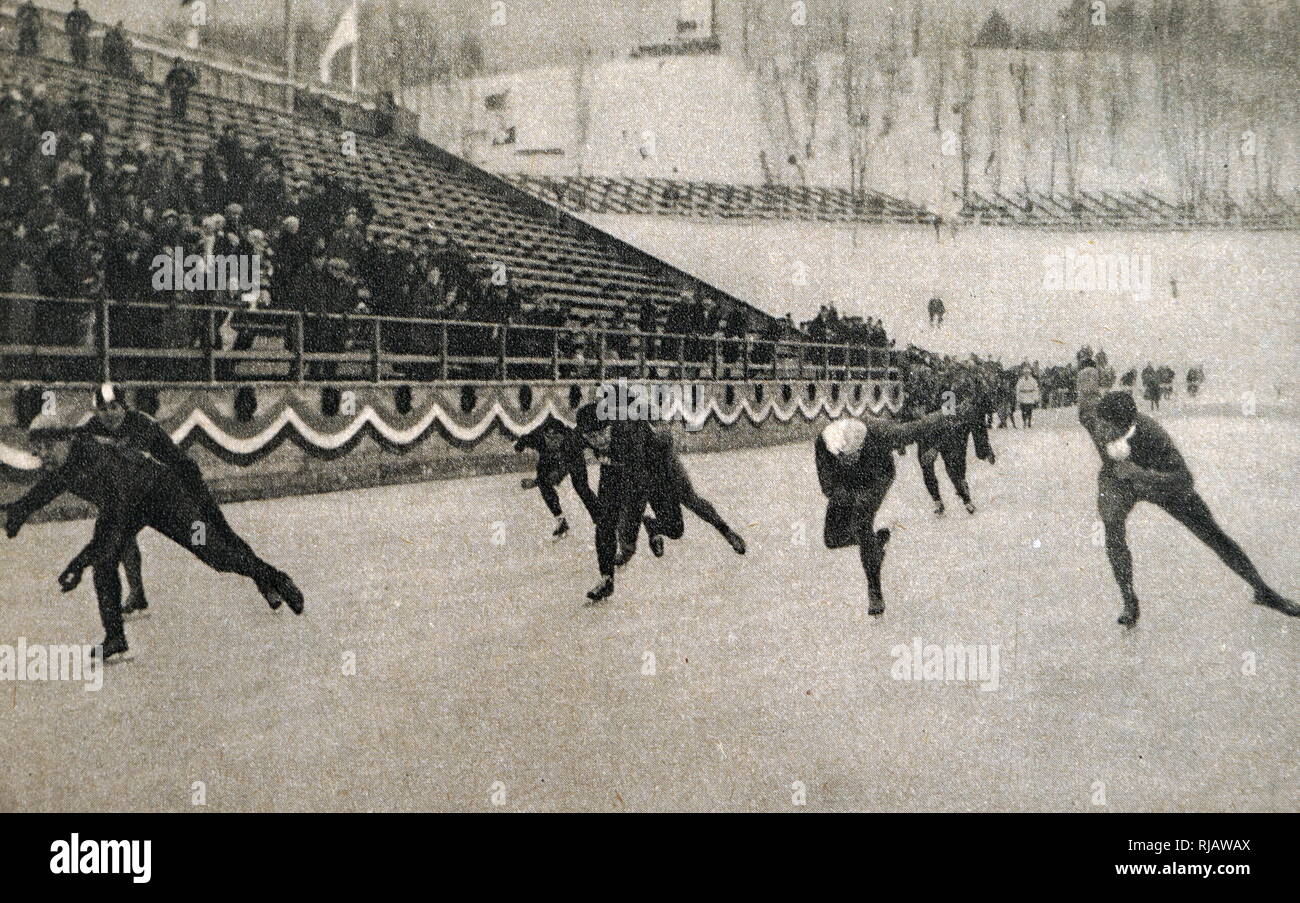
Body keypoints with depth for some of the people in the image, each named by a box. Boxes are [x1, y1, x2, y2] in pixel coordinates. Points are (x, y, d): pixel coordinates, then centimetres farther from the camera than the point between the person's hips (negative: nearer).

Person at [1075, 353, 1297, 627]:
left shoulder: (1153, 436, -42)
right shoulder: (1091, 412, -33)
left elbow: (1184, 481, -40)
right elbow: (1089, 379, -11)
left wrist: (1139, 474, -55)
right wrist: (1086, 362, 13)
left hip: (1161, 482, -2)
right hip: (1116, 481, 2)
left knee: (1213, 534, 5)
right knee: (1112, 531, -27)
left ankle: (1263, 591, 22)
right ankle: (1129, 602, -13)